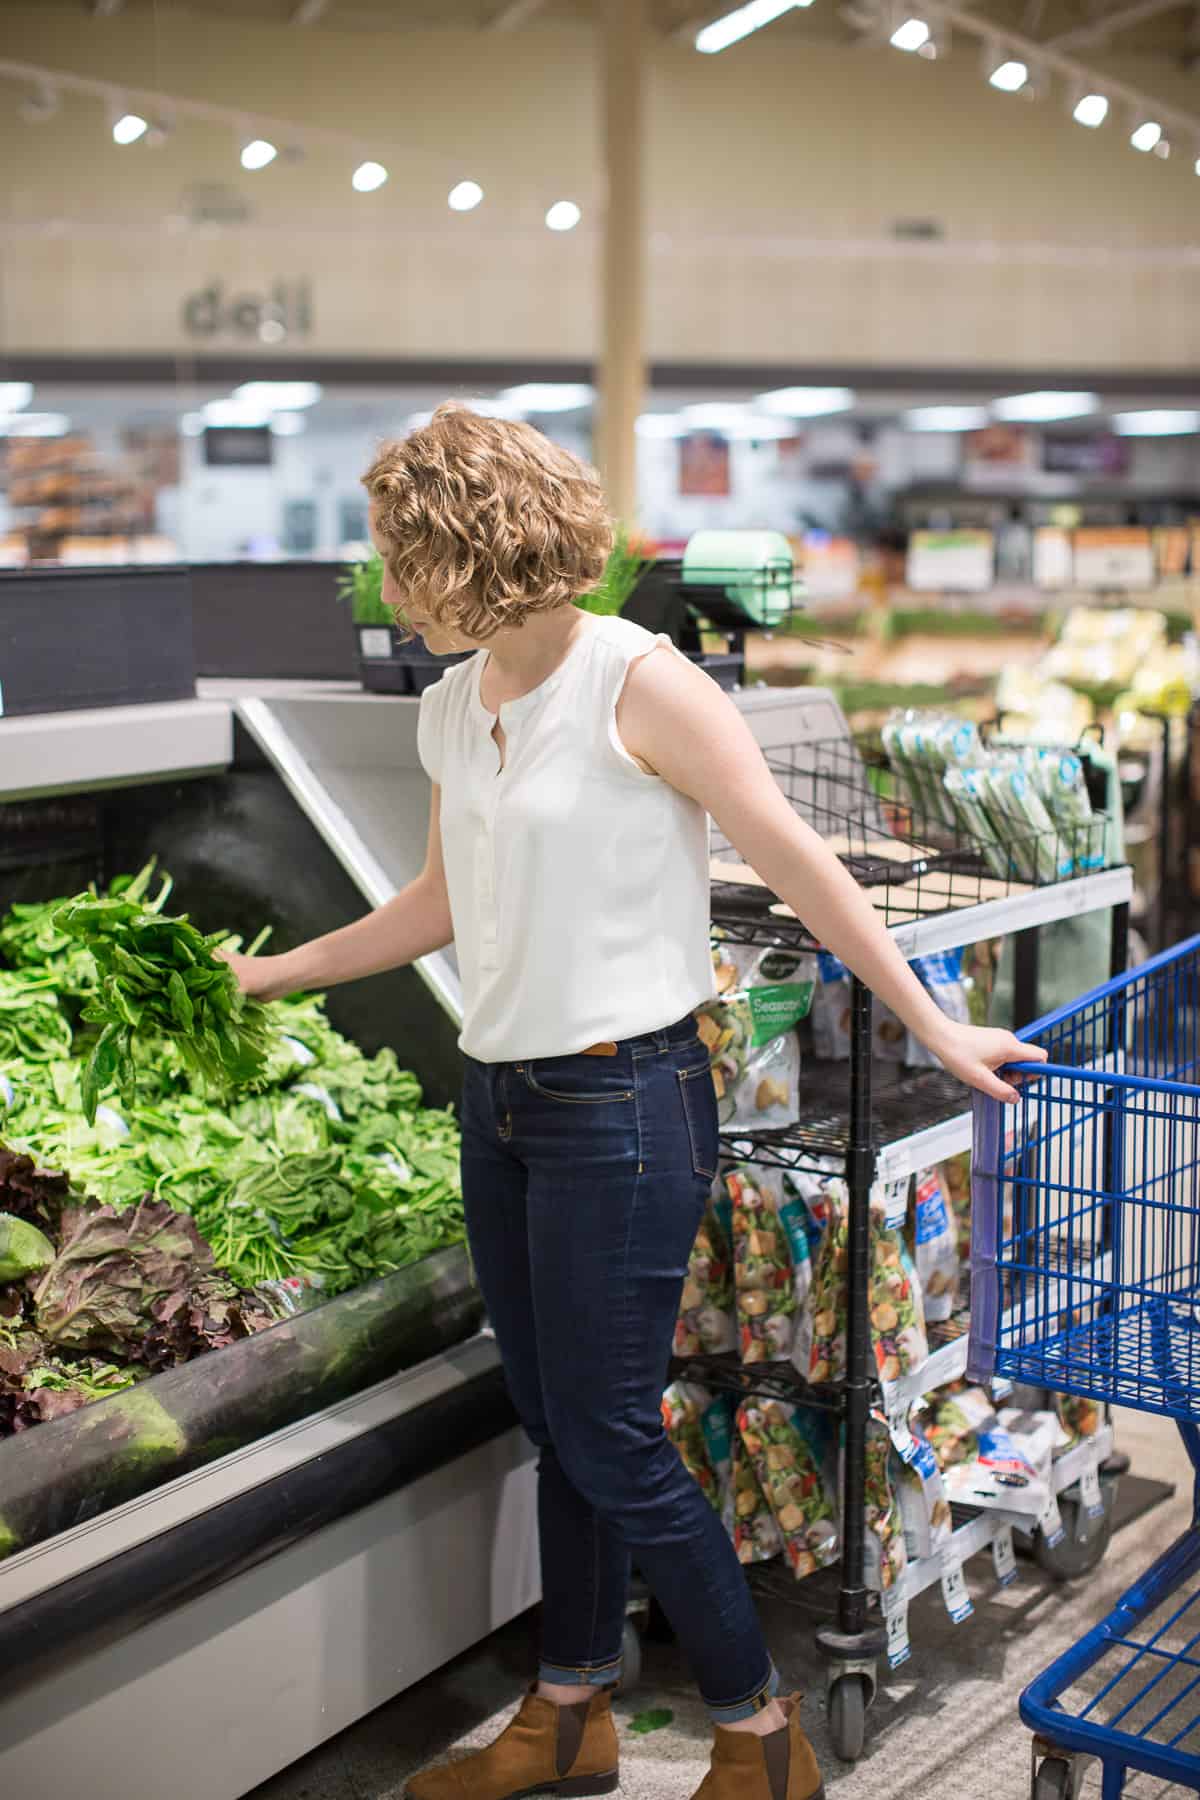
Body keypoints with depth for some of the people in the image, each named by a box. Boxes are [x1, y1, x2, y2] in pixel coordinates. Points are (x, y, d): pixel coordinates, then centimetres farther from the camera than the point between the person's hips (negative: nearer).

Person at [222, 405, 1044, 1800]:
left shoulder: (637, 683, -14)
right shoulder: (449, 709, 8)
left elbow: (796, 863, -10)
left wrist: (933, 1028, -7)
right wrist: (268, 975, 25)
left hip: (623, 1101, -7)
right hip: (499, 1098, 7)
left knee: (612, 1445, -1)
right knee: (553, 1428, 16)